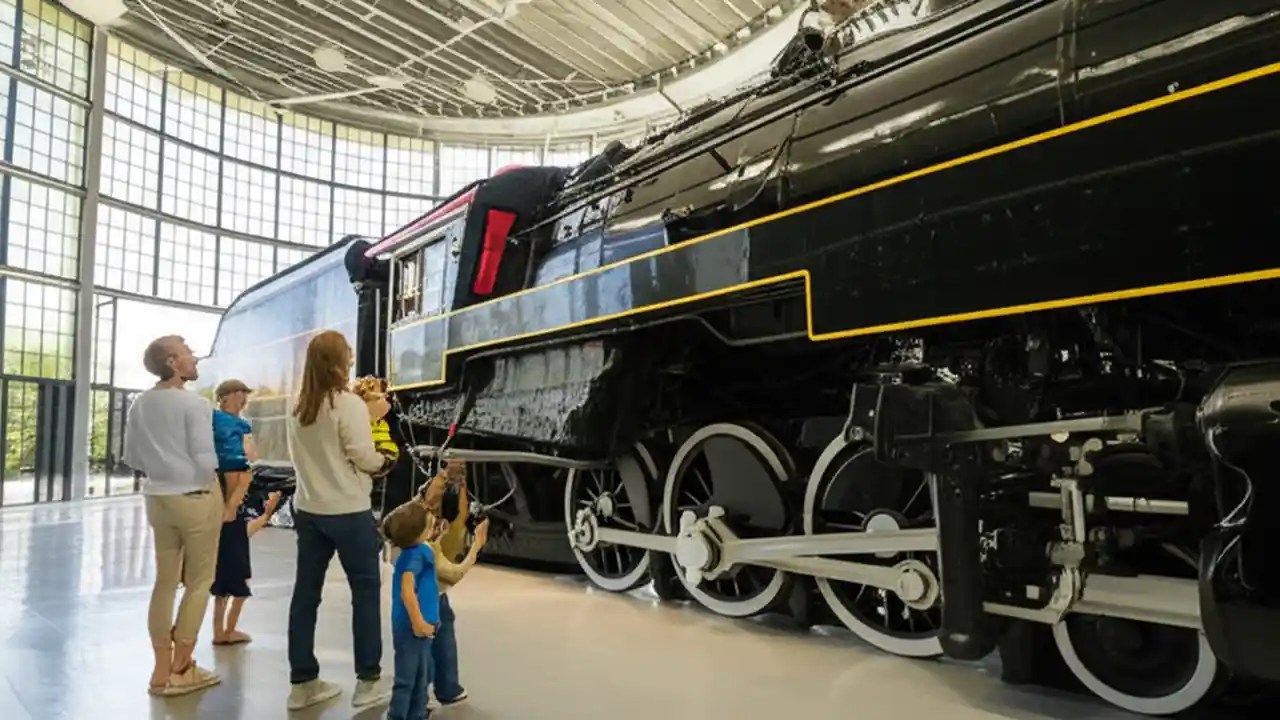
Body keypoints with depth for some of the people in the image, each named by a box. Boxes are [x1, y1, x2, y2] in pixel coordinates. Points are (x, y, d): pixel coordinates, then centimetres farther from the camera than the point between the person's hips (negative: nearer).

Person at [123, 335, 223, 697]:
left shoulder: (140, 404, 3)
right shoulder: (194, 404, -16)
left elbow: (131, 458, 9)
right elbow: (206, 462, -18)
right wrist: (198, 477, 3)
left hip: (158, 498, 6)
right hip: (197, 497, -6)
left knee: (165, 581, 14)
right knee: (199, 582, 7)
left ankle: (162, 671, 22)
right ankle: (180, 668, 13)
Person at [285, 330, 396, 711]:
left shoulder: (296, 410, 6)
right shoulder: (349, 404, -15)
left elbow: (298, 457, 13)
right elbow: (364, 457, -16)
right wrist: (385, 461, 3)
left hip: (308, 509, 7)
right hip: (348, 511, -6)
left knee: (306, 593, 10)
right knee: (366, 591, 5)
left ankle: (302, 683, 19)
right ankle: (368, 681, 12)